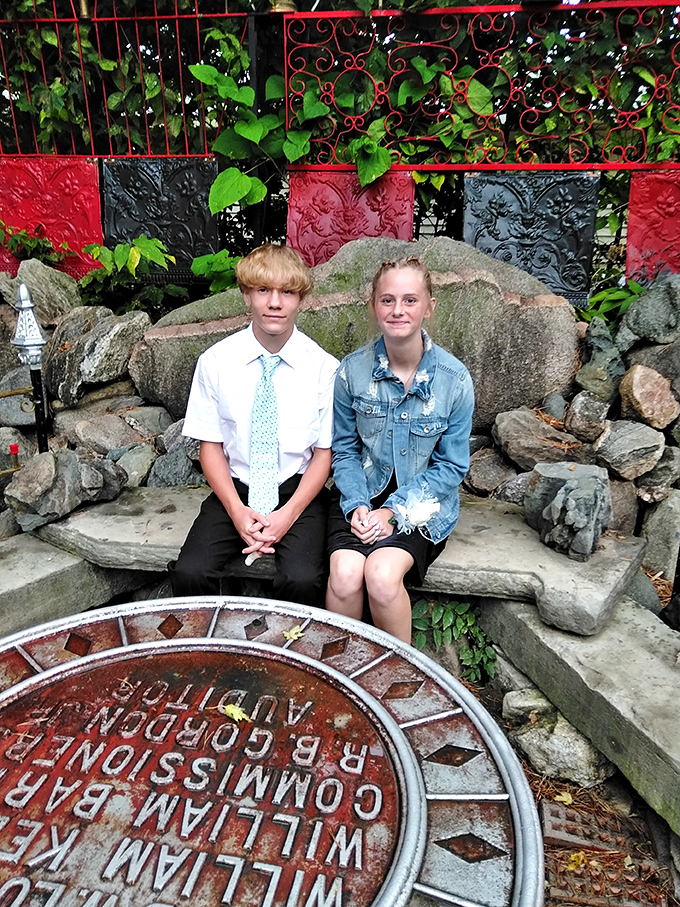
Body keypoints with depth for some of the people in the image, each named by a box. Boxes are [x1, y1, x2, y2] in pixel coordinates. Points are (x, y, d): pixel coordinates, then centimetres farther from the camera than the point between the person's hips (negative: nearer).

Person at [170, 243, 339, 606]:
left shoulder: (323, 367, -4)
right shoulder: (216, 361, -2)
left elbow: (324, 452, -1)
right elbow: (210, 445, 1)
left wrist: (288, 514, -14)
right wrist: (237, 511, -12)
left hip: (298, 490, -1)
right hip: (234, 489, 2)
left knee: (302, 580, -26)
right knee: (189, 573, -20)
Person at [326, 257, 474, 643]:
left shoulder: (455, 378, -9)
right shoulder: (352, 370, -4)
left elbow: (452, 466, -5)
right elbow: (344, 448, 4)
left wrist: (393, 510, -14)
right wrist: (357, 505, -13)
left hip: (423, 503, -1)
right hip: (363, 494, 2)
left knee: (382, 574, -27)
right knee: (345, 574, -25)